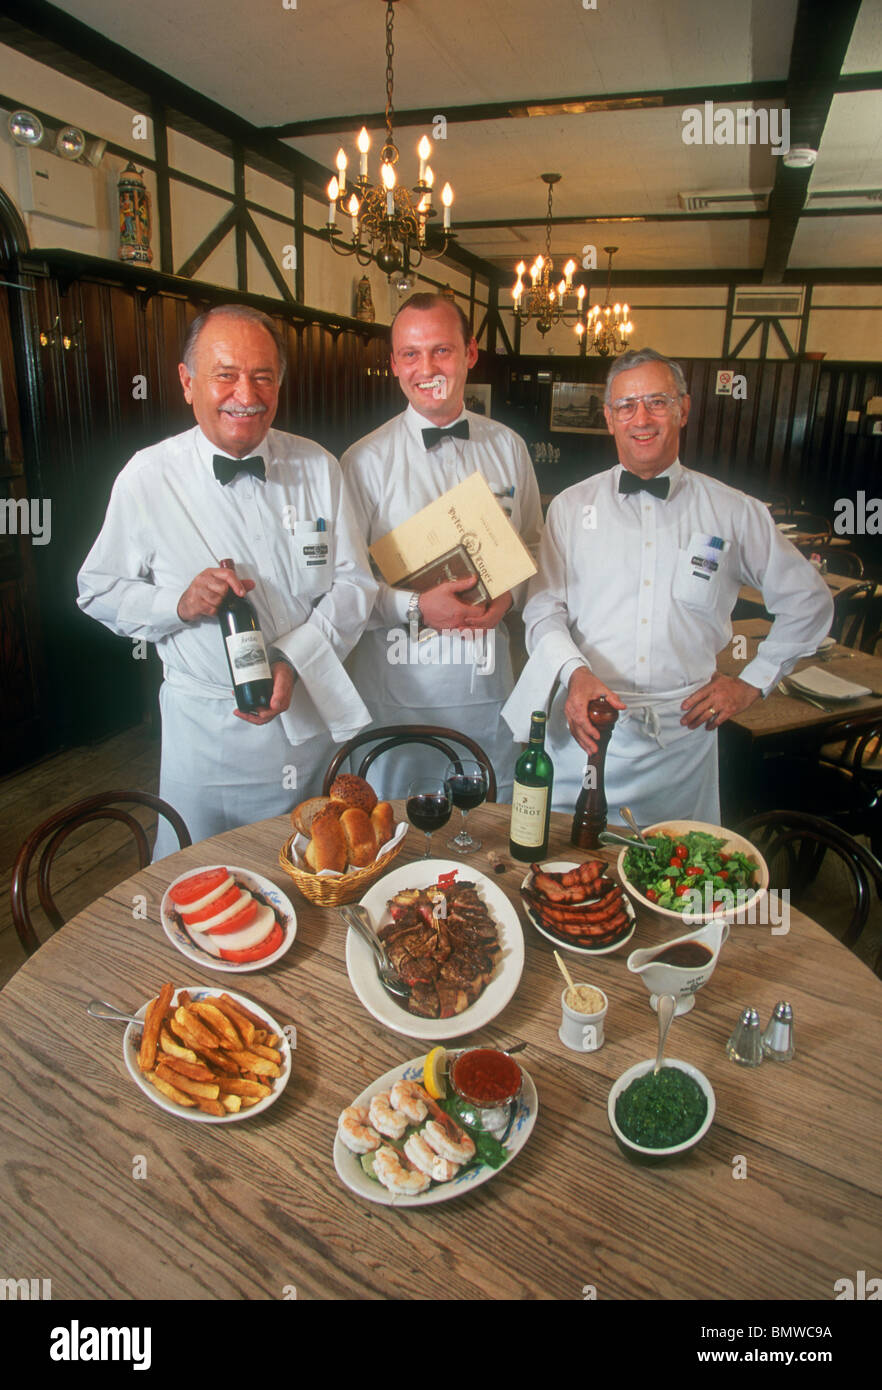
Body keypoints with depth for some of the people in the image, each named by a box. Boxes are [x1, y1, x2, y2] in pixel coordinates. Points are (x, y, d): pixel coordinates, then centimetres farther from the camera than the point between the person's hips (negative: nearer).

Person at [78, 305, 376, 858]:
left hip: (312, 713, 2)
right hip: (205, 730, -1)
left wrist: (293, 660, -17)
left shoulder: (317, 467, -2)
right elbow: (99, 590, 1)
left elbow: (354, 582, -2)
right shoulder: (147, 477, -7)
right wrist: (179, 603, -19)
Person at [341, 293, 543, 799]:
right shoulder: (366, 460, -5)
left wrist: (509, 594, -6)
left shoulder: (508, 447, 7)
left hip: (489, 687, 3)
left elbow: (534, 545, 14)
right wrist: (416, 607, -20)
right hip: (397, 692, -3)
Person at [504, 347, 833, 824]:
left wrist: (753, 681, 7)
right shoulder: (571, 507, 5)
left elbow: (809, 600, 13)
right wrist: (575, 673, -20)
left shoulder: (733, 512, 4)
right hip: (584, 726, 0)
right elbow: (543, 610, -1)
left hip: (682, 735, 1)